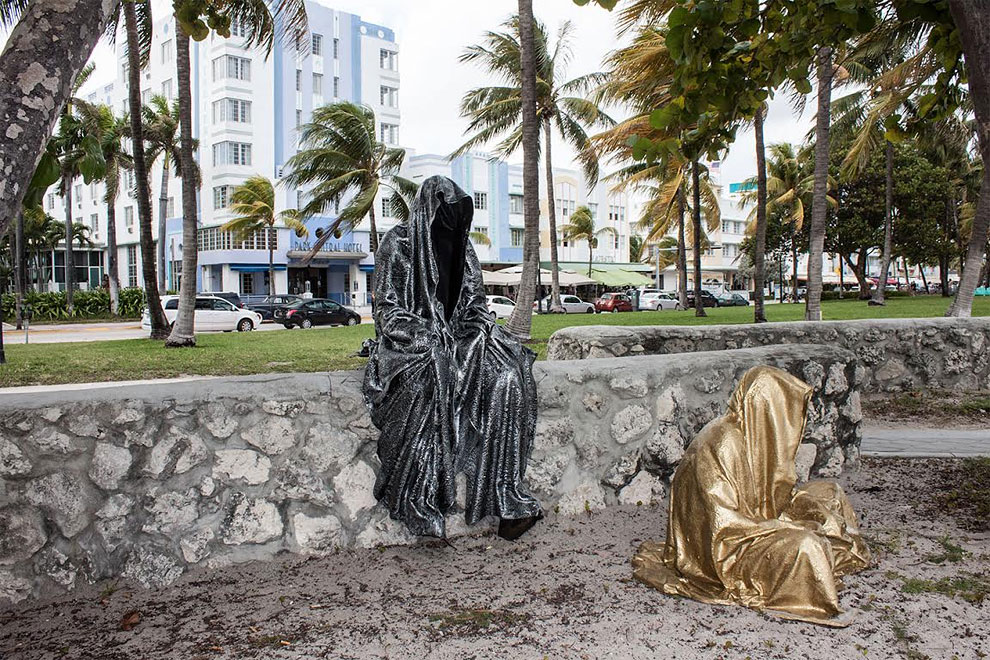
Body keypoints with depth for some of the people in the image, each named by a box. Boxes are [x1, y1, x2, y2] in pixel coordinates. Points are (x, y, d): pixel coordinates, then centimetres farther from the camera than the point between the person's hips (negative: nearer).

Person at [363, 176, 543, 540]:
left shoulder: (462, 248, 15)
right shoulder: (398, 244, -1)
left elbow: (475, 303, 17)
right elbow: (389, 310, -6)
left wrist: (480, 329, -5)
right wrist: (431, 340, -18)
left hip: (457, 341, 5)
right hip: (411, 344, -5)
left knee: (506, 375, -25)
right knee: (432, 376, -38)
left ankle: (507, 502, -27)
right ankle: (419, 505, -32)